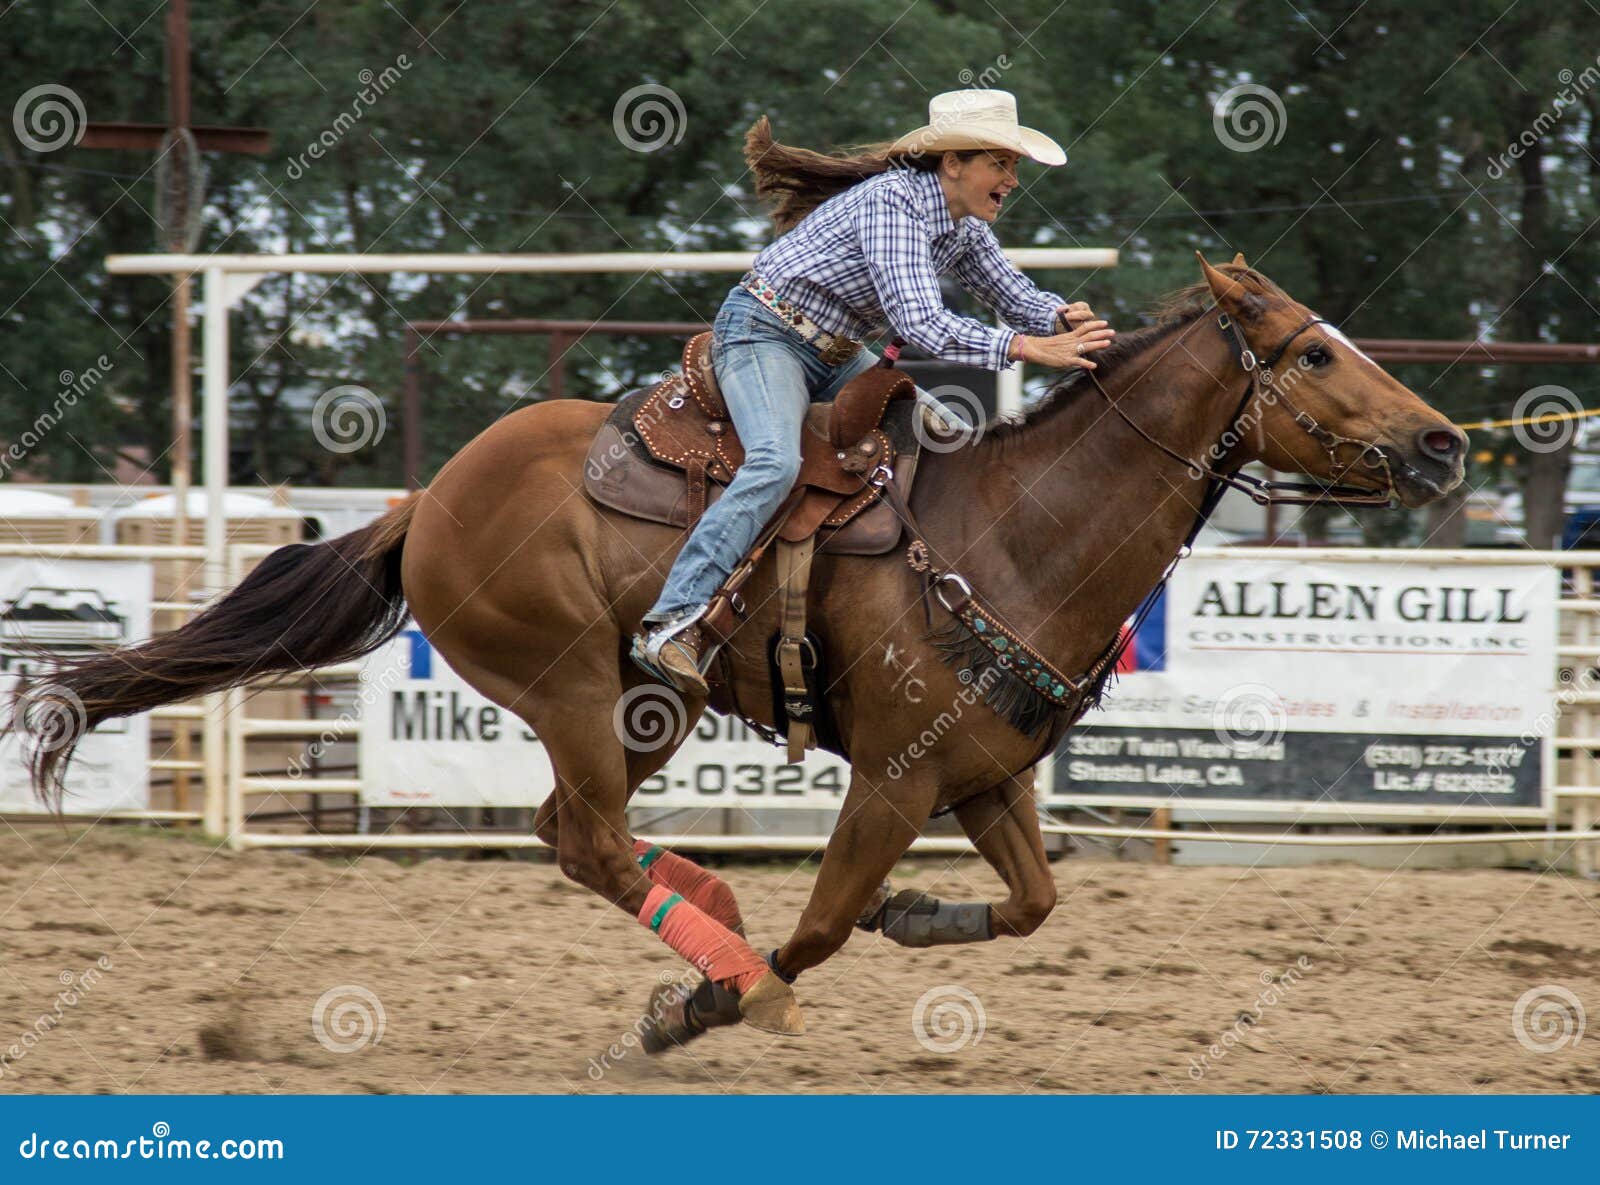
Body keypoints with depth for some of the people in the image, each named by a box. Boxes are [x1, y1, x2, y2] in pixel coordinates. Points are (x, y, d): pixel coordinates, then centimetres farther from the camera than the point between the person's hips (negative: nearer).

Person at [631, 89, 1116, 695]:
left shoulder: (965, 228, 3)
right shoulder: (893, 202, -25)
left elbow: (1015, 296, 13)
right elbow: (919, 321, -34)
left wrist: (1063, 317, -11)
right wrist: (1027, 347, -38)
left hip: (836, 355, 10)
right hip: (764, 333, -10)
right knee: (775, 465, -32)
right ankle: (671, 623, -38)